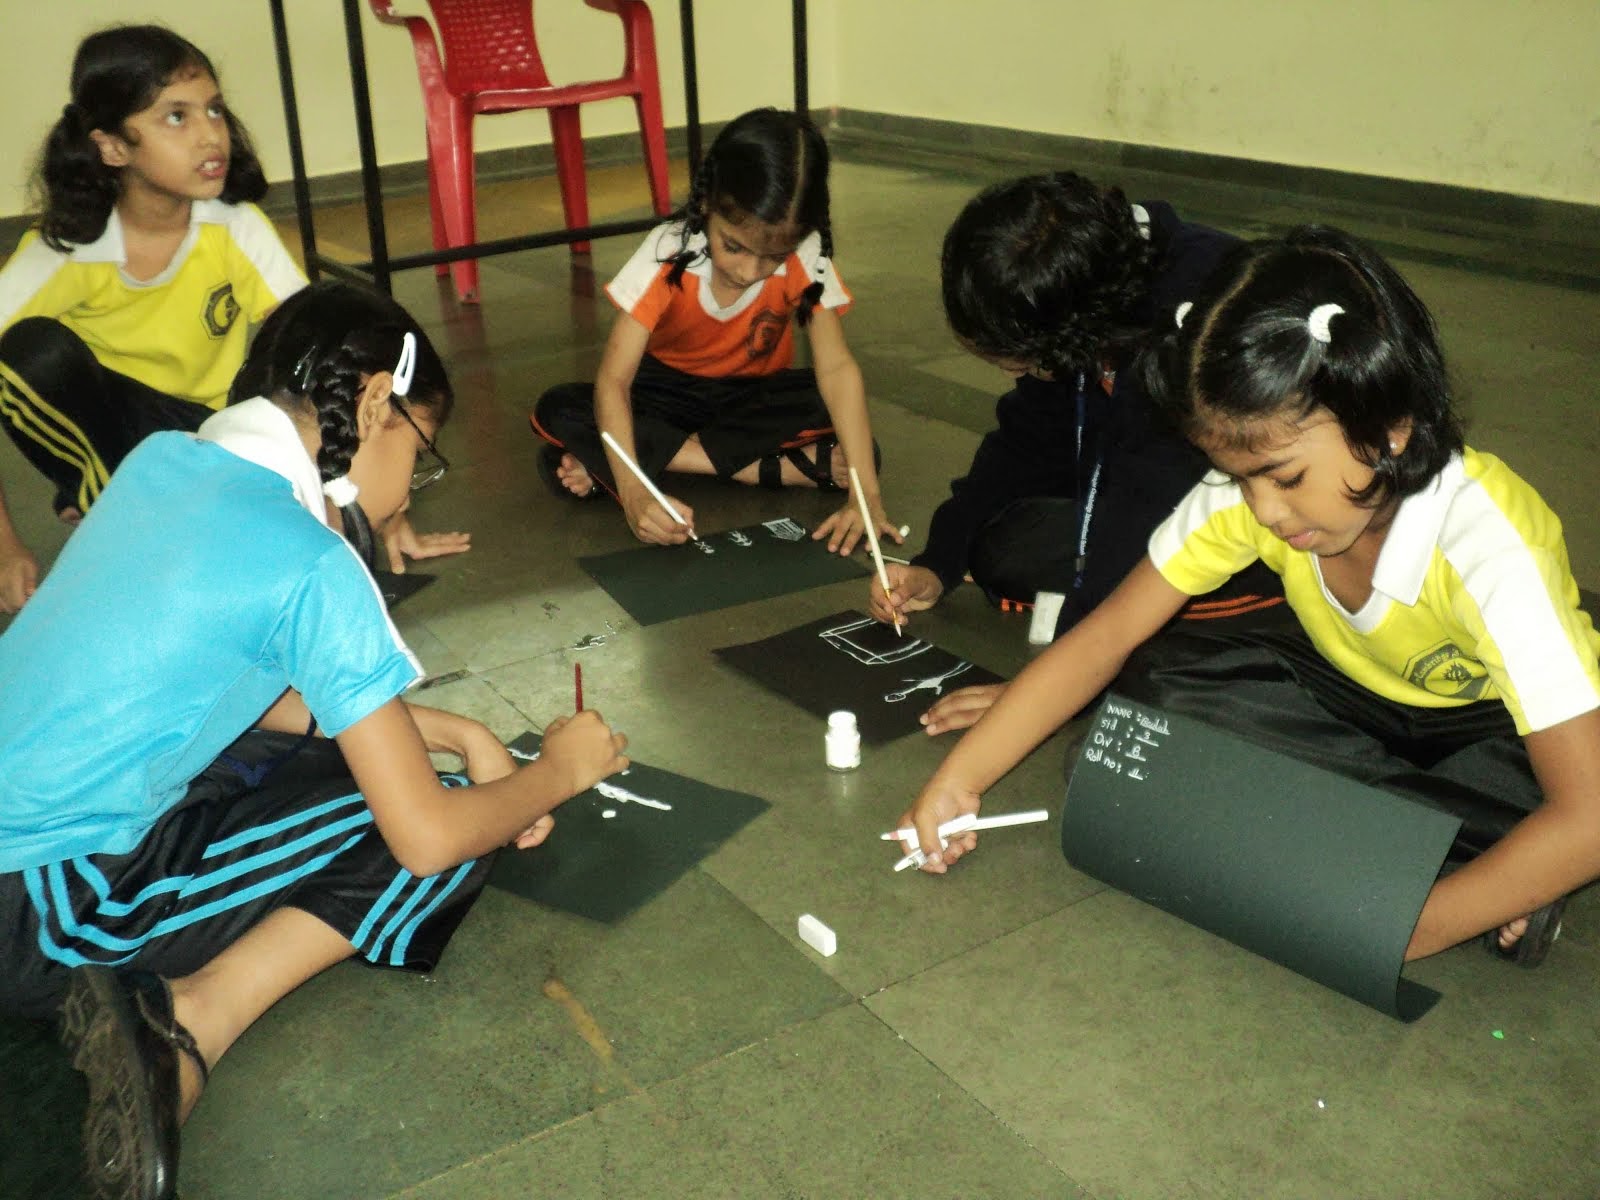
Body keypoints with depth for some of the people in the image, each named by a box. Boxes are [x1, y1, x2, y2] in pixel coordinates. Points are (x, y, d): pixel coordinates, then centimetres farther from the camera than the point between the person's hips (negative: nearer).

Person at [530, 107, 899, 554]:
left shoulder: (805, 257, -24)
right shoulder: (668, 253, -27)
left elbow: (836, 367, -30)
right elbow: (613, 380, -32)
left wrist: (866, 492, -43)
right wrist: (632, 492, -48)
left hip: (753, 395, 1)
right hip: (668, 390, 0)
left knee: (827, 408, -32)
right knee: (557, 412, -29)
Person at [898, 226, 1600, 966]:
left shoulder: (1489, 549, -35)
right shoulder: (1250, 489, -22)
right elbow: (1108, 635, -18)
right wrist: (960, 777, -27)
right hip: (1362, 695, 6)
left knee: (1538, 789, -40)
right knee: (1154, 682, -21)